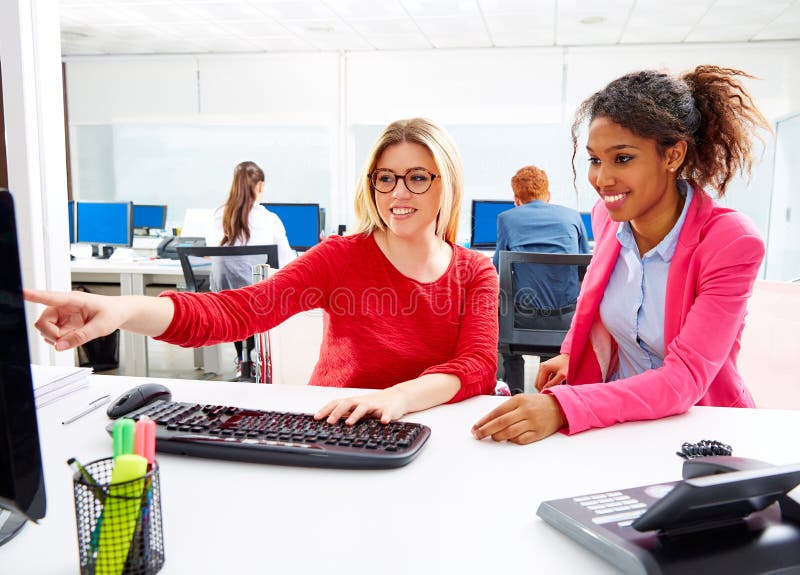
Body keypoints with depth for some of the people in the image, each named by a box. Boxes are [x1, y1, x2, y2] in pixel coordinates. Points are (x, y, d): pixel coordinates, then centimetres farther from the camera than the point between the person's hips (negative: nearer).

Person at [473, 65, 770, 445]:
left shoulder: (731, 243, -19)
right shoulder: (607, 216, -5)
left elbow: (685, 378, -24)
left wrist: (563, 407, -37)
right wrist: (570, 353, 1)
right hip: (614, 417, 3)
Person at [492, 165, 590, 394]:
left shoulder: (506, 218, 5)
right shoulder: (572, 216, 10)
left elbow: (497, 267, 18)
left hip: (524, 319, -1)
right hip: (568, 319, 1)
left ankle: (514, 393, 26)